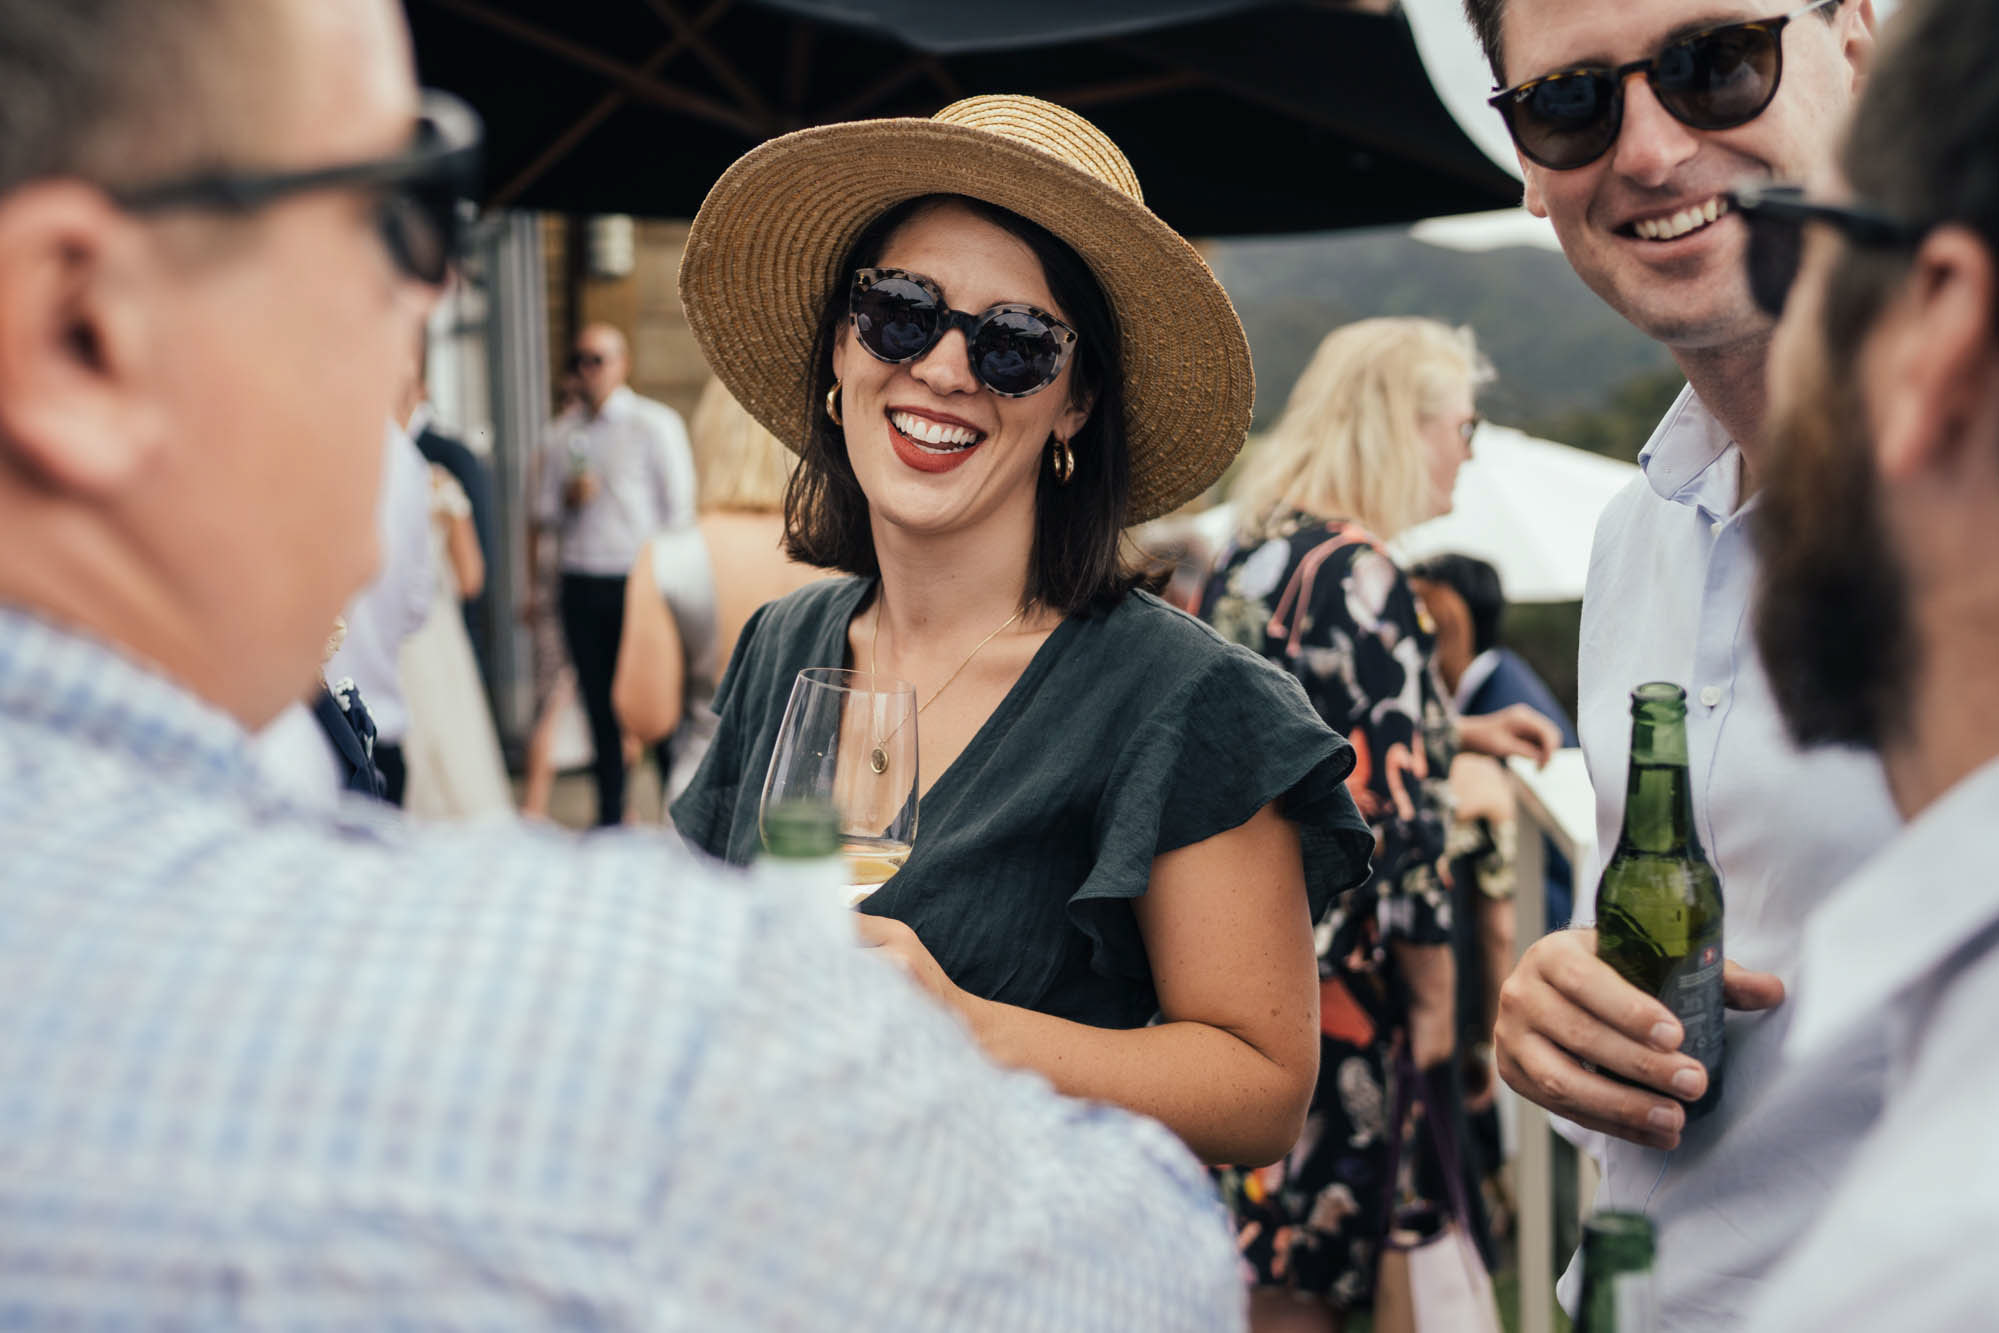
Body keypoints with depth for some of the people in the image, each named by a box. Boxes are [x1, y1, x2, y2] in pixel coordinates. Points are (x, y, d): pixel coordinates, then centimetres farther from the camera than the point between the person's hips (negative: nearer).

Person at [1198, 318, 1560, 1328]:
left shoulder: (1250, 557, 10)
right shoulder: (1357, 578, -18)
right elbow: (1392, 811, -19)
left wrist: (1459, 732, 25)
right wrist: (1435, 990, -11)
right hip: (1309, 979, -9)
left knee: (1240, 1249, 19)